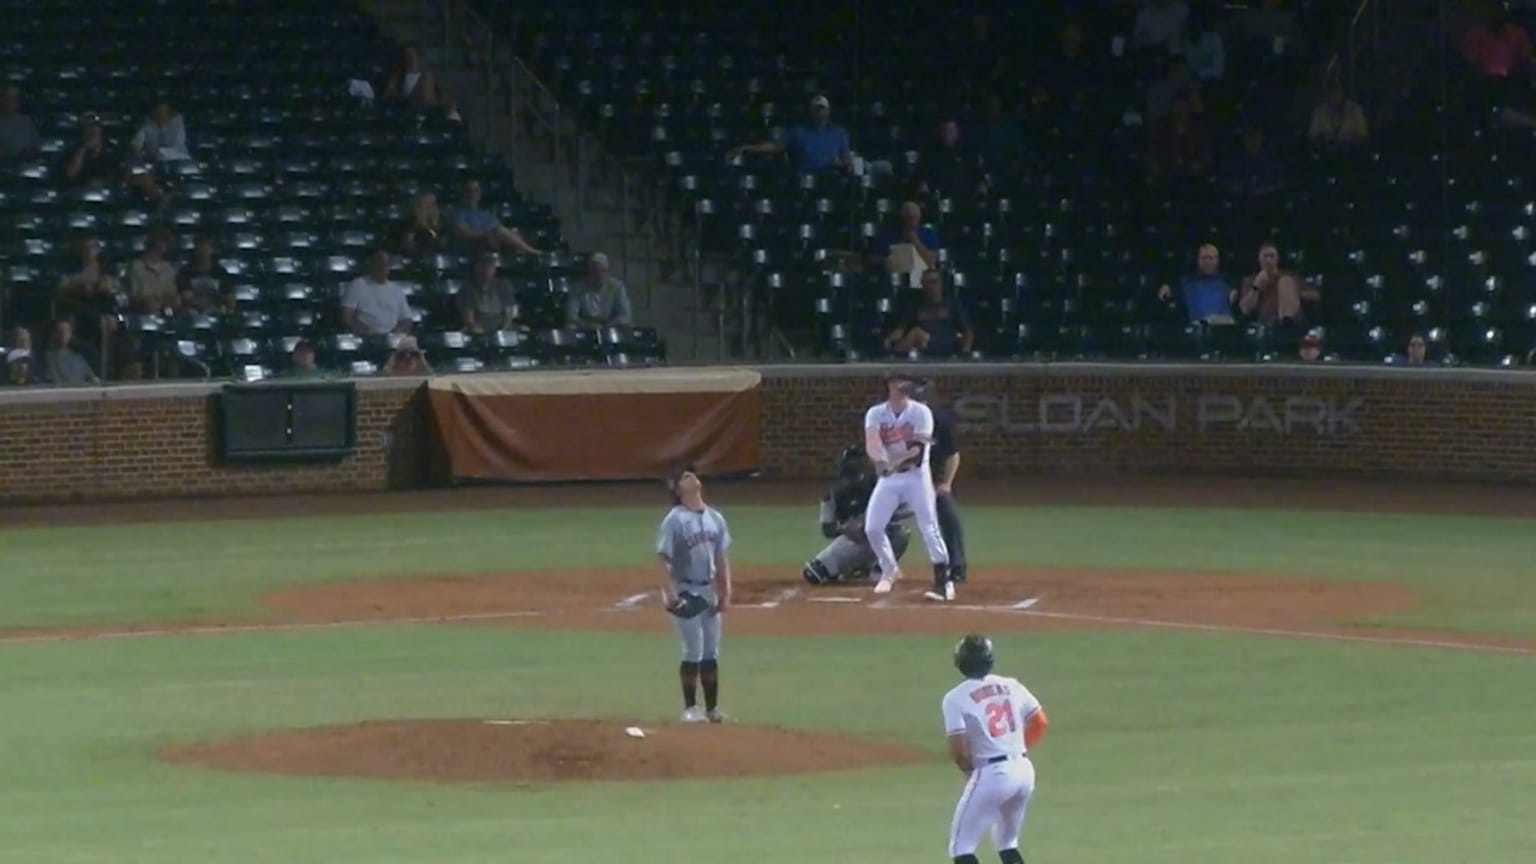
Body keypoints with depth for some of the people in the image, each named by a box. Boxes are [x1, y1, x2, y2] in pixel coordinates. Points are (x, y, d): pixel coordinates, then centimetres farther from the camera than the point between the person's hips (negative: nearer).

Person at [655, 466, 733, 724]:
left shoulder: (715, 518, 7)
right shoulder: (675, 520, -11)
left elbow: (722, 558, 12)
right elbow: (663, 558, -13)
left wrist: (725, 593, 8)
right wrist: (670, 594, -19)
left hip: (709, 591, 6)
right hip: (685, 592, -6)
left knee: (711, 652, 9)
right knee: (693, 651, -7)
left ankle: (712, 708, 16)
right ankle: (690, 708, 2)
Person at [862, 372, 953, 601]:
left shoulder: (921, 412, -6)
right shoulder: (875, 414, 0)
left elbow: (919, 448, -15)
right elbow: (872, 442, -17)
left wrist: (894, 462, -31)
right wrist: (881, 460, -39)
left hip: (916, 476, -3)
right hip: (887, 478, 3)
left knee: (929, 528, -11)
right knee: (872, 528, -3)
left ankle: (944, 580, -9)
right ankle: (889, 571, 20)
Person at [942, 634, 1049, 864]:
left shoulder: (955, 698, -7)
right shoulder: (1012, 686, 8)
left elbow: (958, 748, -12)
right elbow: (1040, 723, 10)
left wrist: (969, 771, 8)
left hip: (991, 774, -6)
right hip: (1024, 771, 6)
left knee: (962, 845, 3)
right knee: (1007, 843, 23)